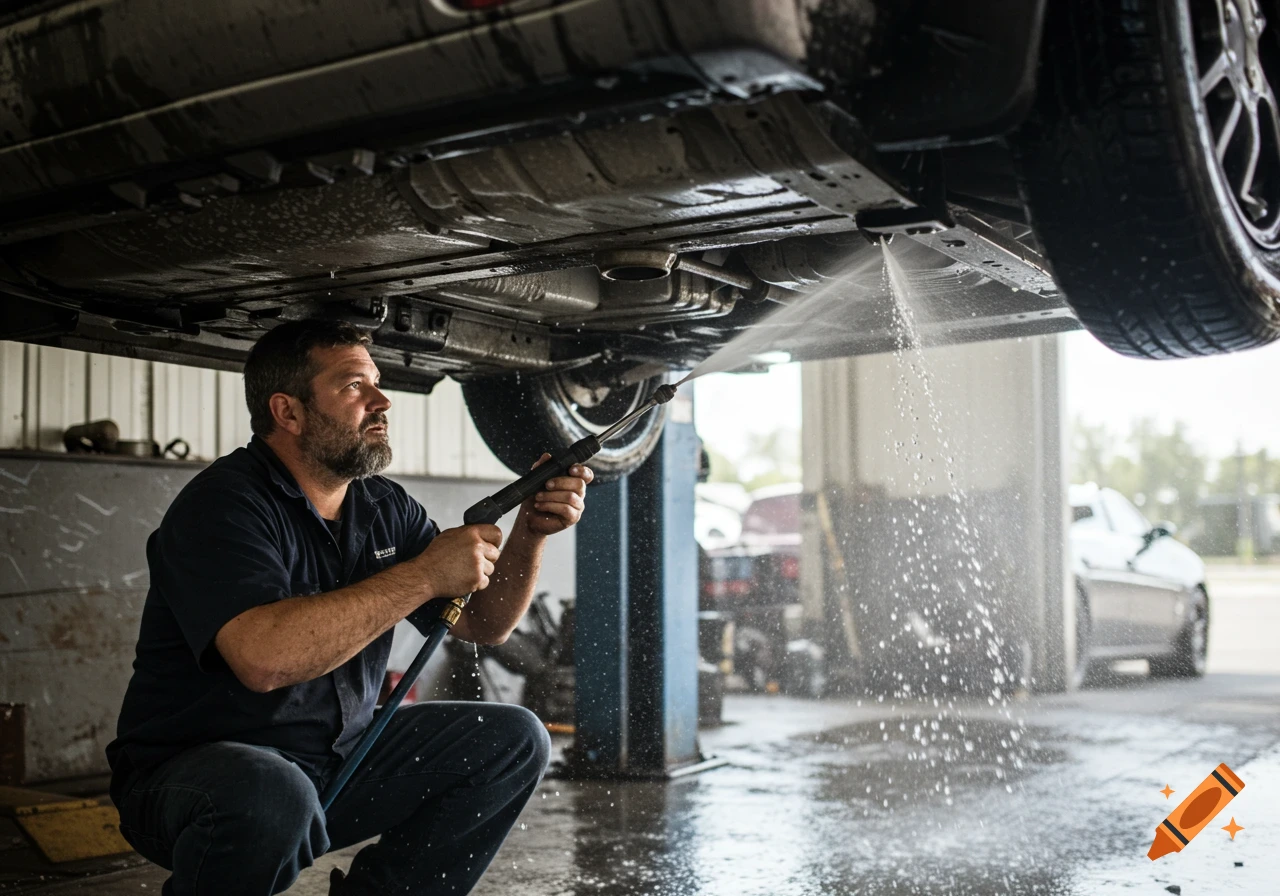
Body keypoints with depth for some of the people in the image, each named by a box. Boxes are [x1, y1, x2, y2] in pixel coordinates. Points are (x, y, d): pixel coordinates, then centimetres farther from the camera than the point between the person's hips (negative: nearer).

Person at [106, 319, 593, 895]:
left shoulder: (386, 509, 6)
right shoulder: (221, 504, -18)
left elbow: (484, 625, 10)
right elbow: (264, 657, -35)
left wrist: (530, 534, -9)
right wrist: (423, 575, -29)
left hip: (339, 761, 7)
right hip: (200, 762, -7)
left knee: (513, 741, -1)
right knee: (272, 799, -40)